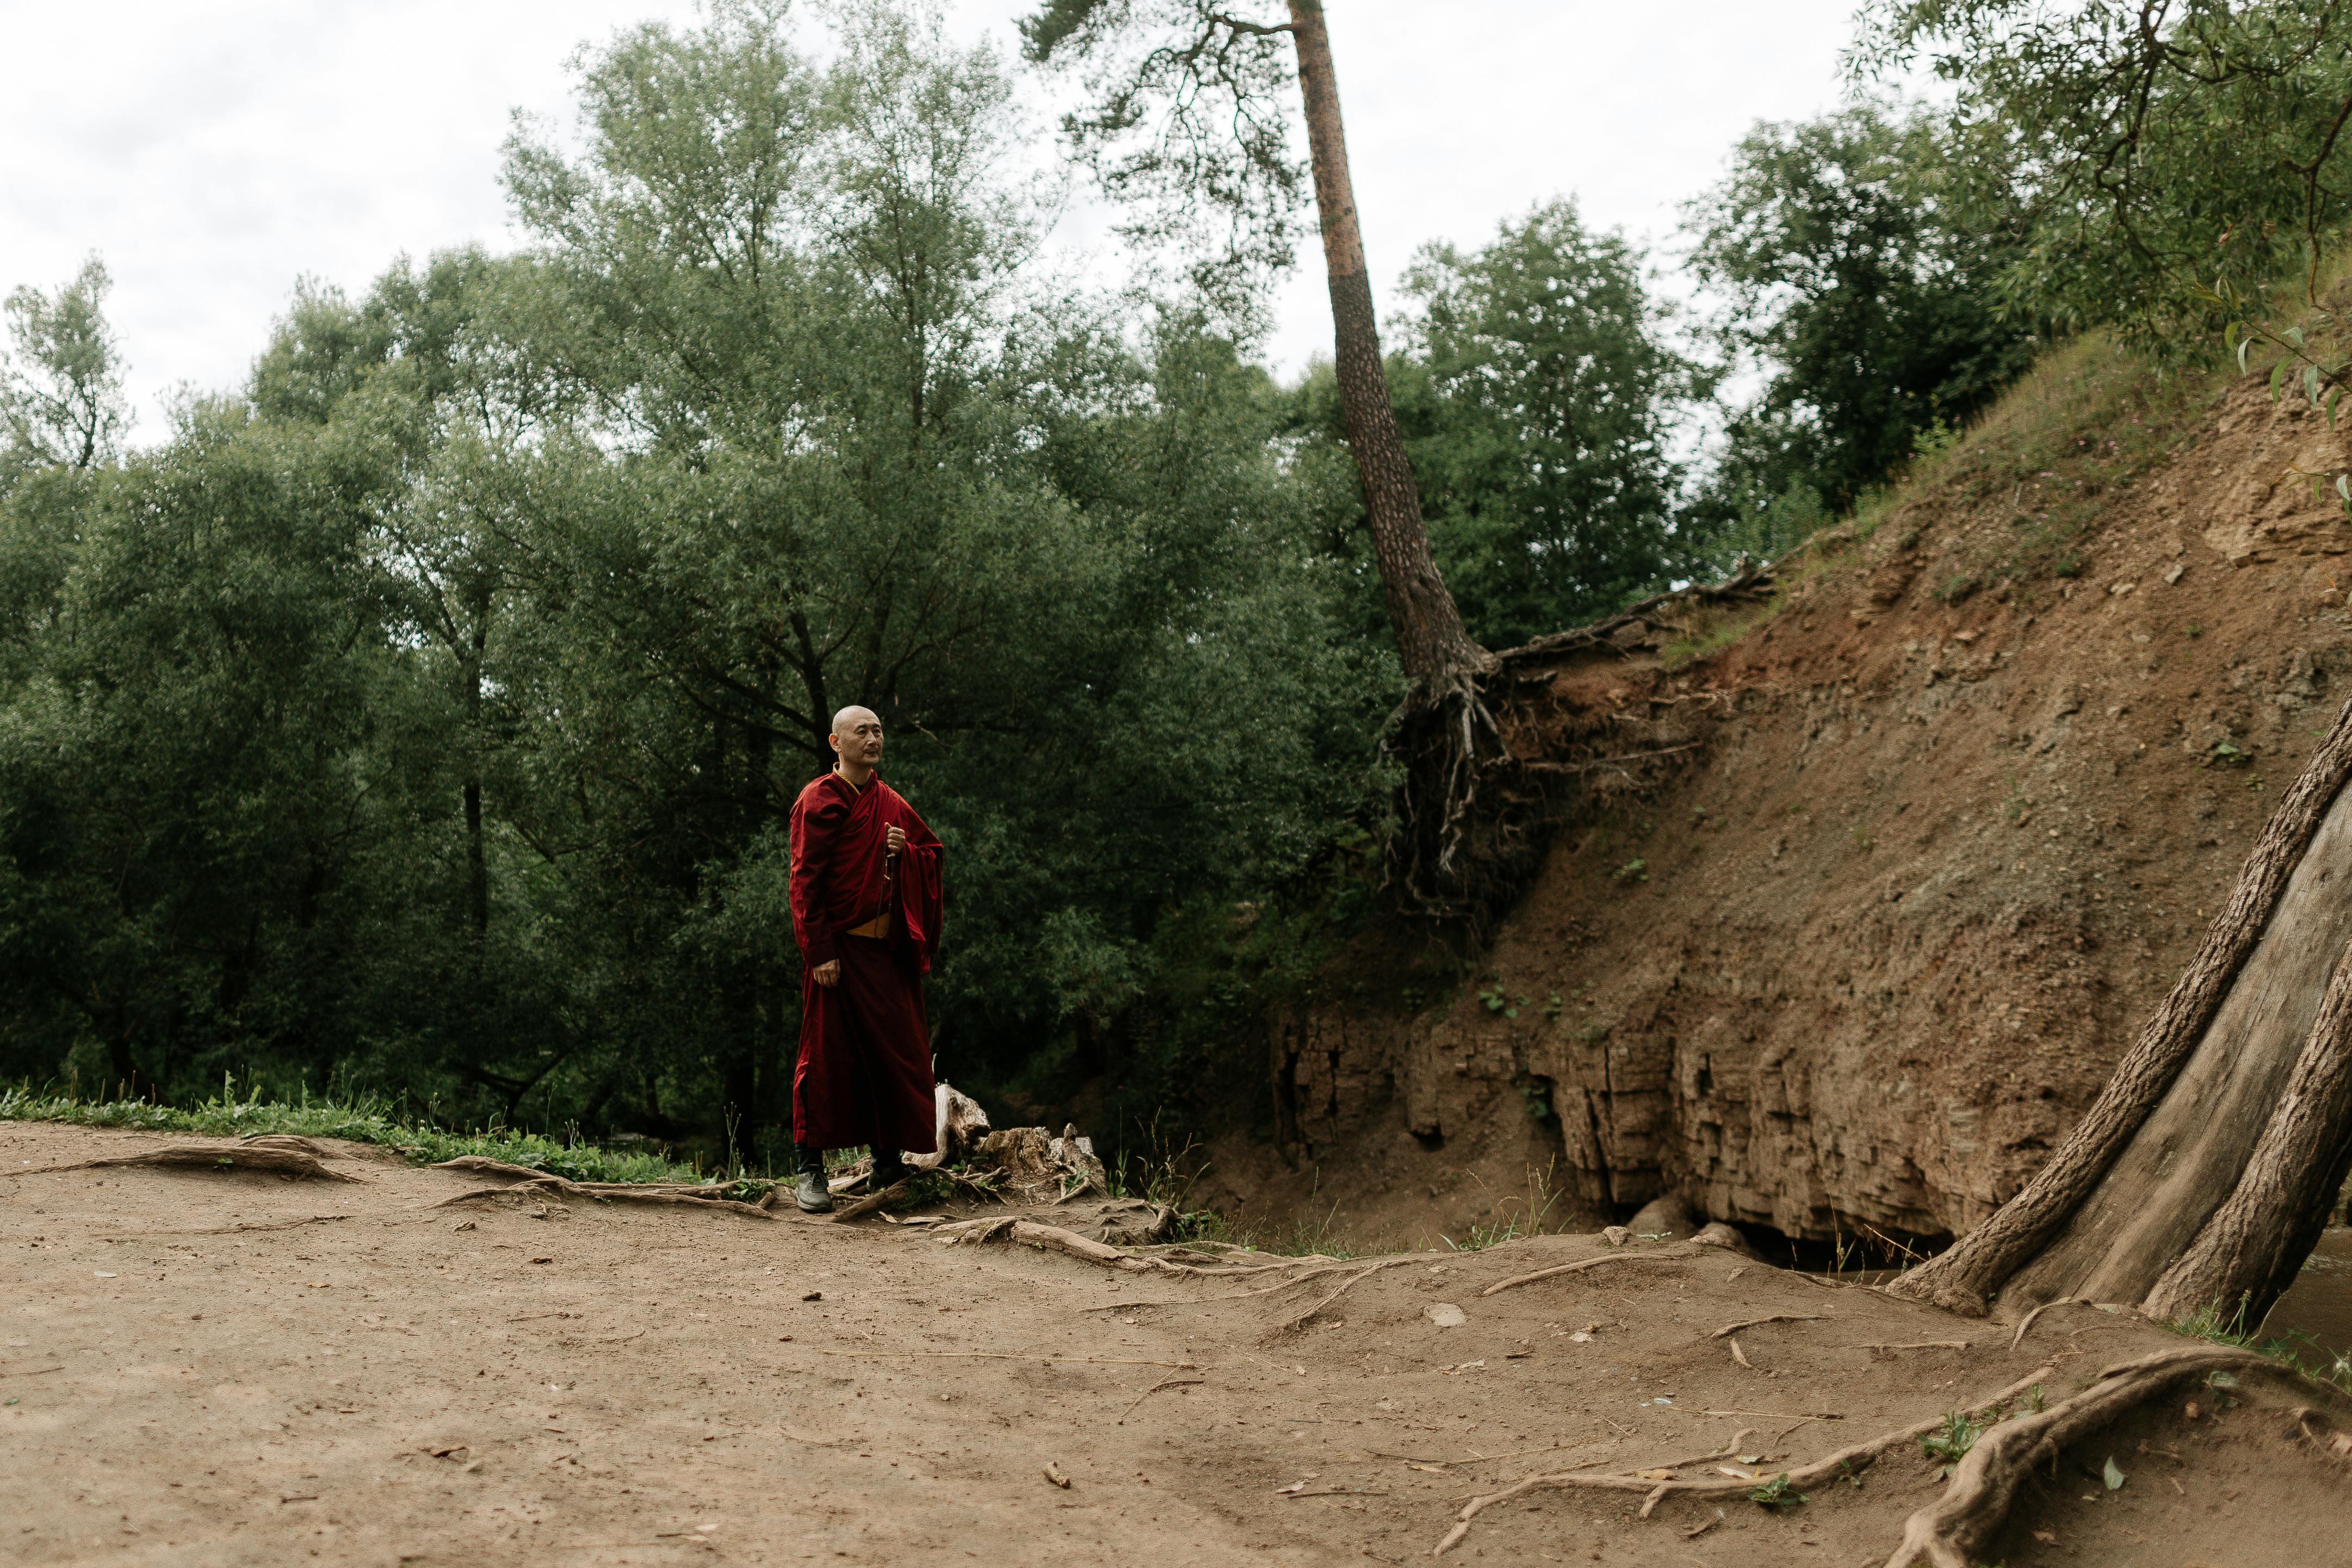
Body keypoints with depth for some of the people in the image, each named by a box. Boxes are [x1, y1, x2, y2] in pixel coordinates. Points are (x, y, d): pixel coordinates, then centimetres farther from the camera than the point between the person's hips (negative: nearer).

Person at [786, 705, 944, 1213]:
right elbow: (805, 879, -10)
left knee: (897, 1050, 5)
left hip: (888, 946, 6)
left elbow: (933, 851, 22)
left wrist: (904, 850, -2)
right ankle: (810, 1170, 4)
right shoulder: (818, 800, -5)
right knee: (827, 1052, -4)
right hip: (839, 945, -6)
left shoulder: (891, 804, 13)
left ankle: (889, 1160, 16)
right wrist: (819, 951, -17)